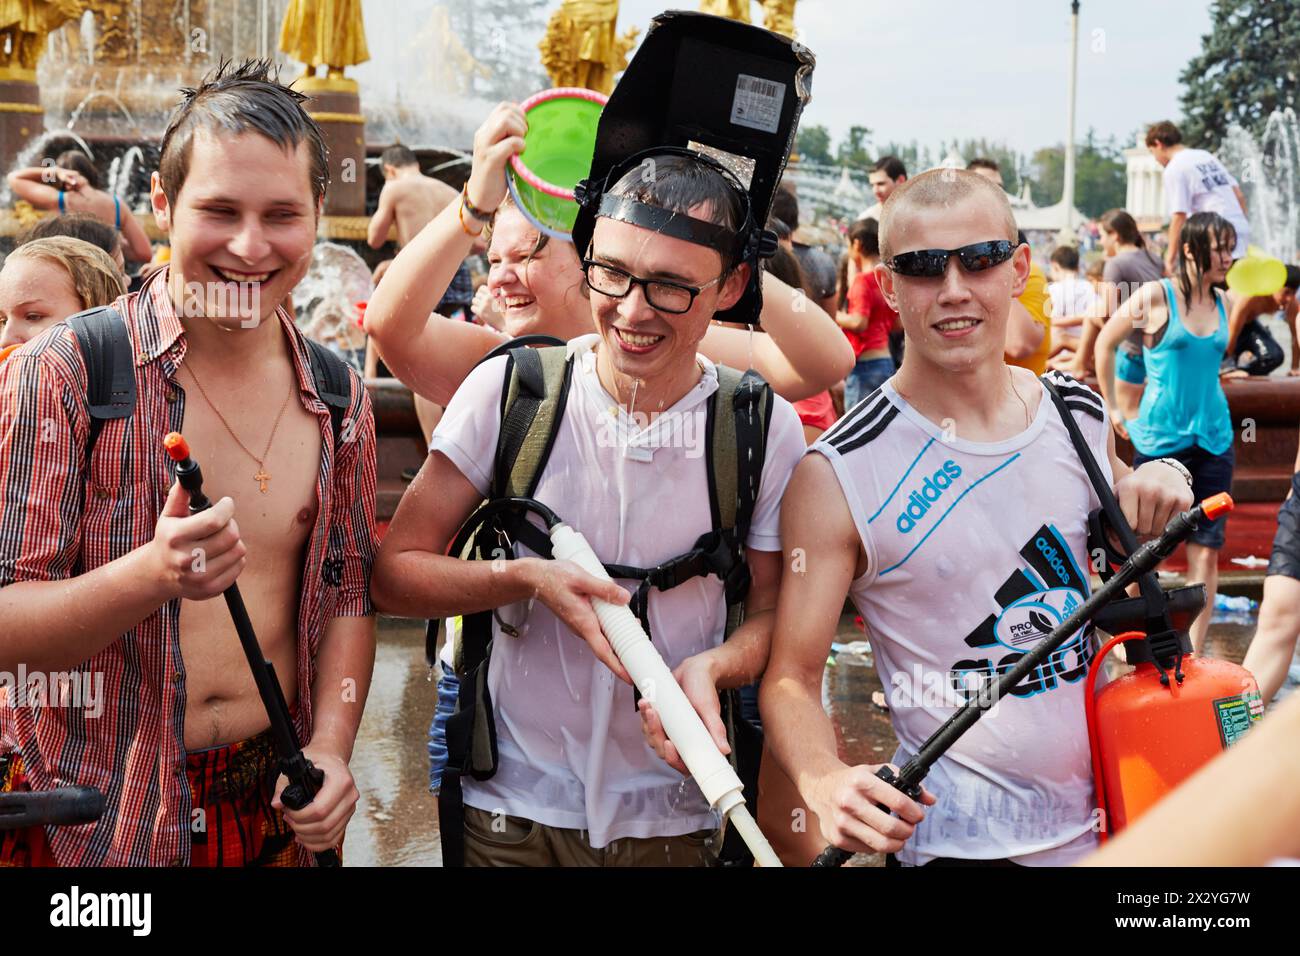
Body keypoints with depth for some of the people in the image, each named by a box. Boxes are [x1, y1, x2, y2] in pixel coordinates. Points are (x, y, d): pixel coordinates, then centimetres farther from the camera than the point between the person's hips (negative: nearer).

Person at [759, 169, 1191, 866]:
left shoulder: (1082, 416, 0)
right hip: (953, 842, -5)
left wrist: (1154, 491, -2)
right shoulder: (839, 475, -15)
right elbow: (792, 677, -15)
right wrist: (827, 784, -34)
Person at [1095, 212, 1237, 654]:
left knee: (1206, 550, 1)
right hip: (1159, 437, -4)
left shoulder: (1225, 303, 6)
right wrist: (1111, 407, 5)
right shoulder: (1155, 296, -8)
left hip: (1214, 439, 4)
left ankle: (1192, 654, 7)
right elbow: (1105, 343, 3)